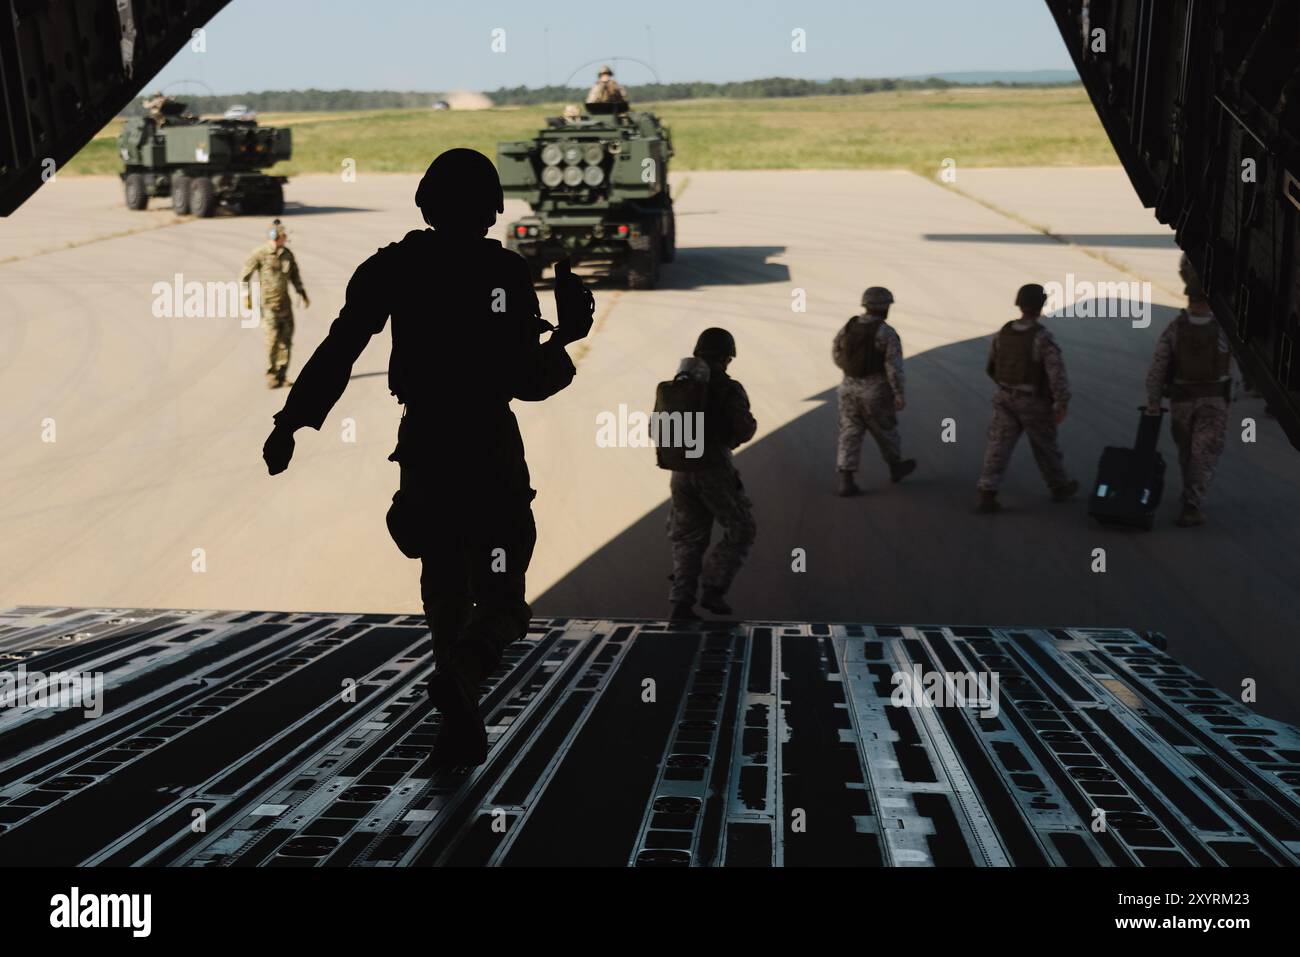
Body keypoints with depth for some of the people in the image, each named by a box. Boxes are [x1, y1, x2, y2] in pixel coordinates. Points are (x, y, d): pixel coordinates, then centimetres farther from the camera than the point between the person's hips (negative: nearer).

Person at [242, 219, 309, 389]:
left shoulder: (287, 254, 6)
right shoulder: (260, 253, -8)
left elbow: (295, 276, 17)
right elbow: (245, 275, -5)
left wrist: (303, 295, 12)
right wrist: (246, 296, -9)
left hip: (284, 302, 5)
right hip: (267, 303, -5)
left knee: (286, 338, 1)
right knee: (273, 337, -12)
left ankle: (281, 375, 9)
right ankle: (271, 375, -2)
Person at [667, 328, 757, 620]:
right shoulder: (729, 388, -10)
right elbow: (743, 431, -12)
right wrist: (751, 423, 10)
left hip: (682, 470, 5)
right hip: (715, 470, -5)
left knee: (688, 538, 15)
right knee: (740, 532, 12)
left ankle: (681, 601, 8)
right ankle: (713, 590, 3)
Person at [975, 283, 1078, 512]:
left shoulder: (1003, 333, -1)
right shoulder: (1042, 338, -19)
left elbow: (991, 367, 11)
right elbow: (1057, 373, -23)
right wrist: (1062, 404, -16)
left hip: (1005, 398, 4)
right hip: (1034, 403, -4)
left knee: (998, 445, 1)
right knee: (1045, 446, 15)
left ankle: (987, 495, -8)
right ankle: (1060, 487, 35)